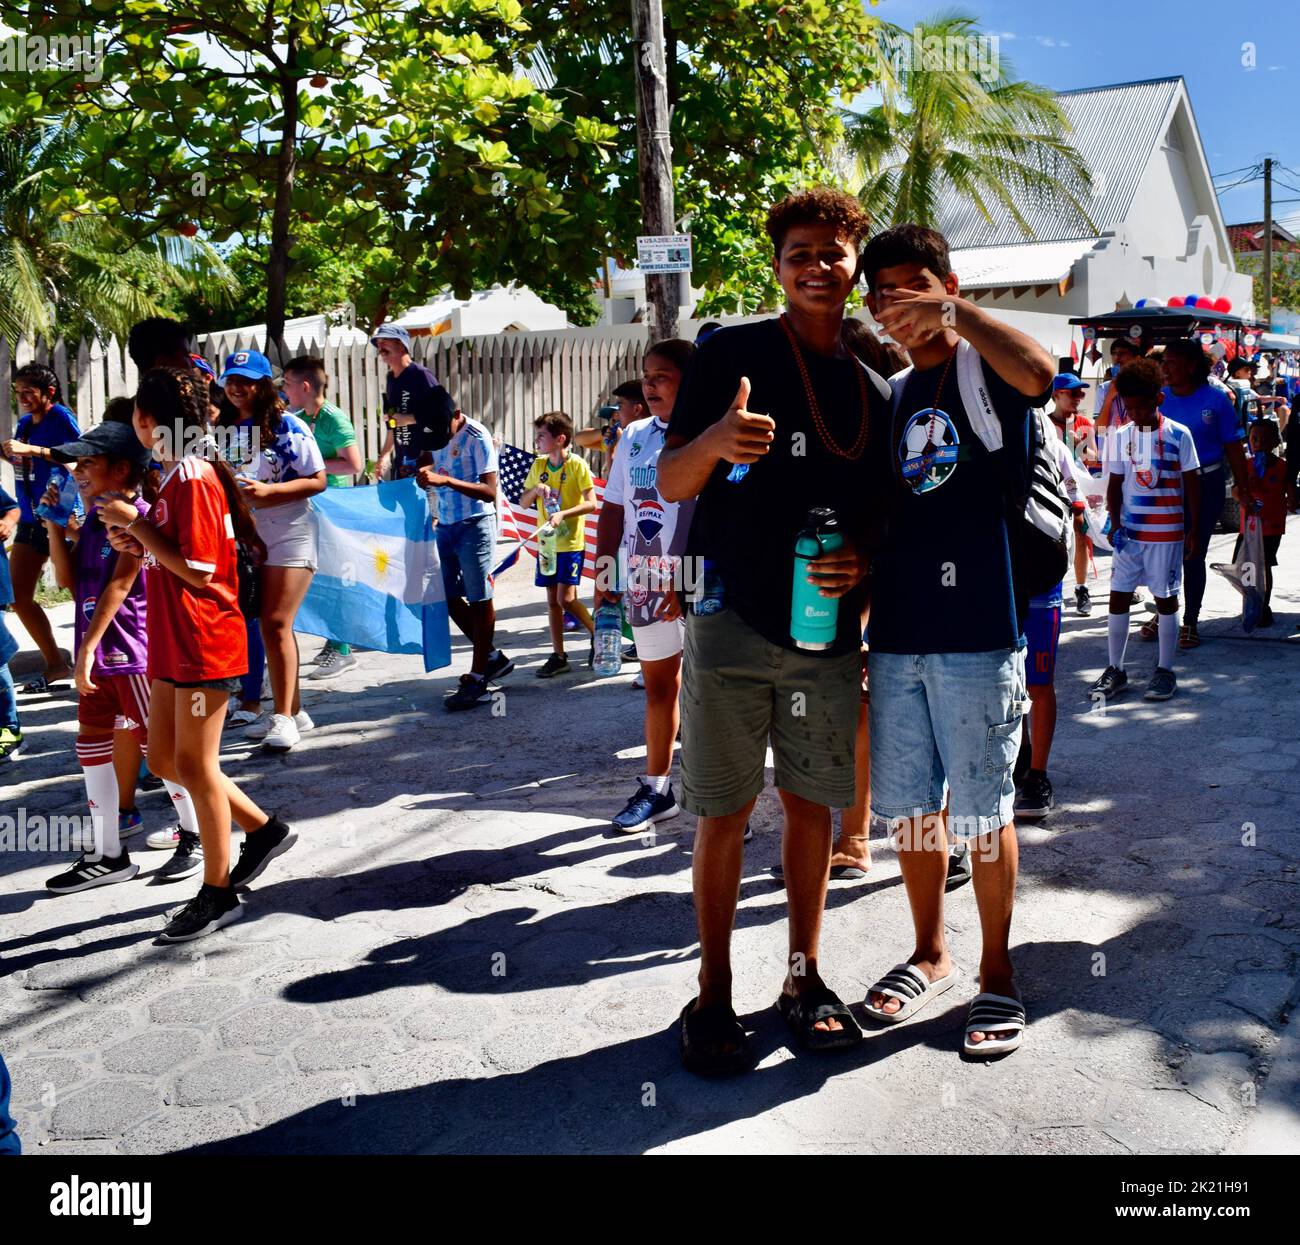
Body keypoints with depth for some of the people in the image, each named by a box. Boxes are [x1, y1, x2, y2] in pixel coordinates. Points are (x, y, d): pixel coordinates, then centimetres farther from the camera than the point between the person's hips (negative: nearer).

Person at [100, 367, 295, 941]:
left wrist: (136, 524, -15)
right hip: (174, 642, 10)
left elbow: (199, 570, -20)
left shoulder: (194, 477, -17)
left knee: (194, 765, -1)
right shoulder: (176, 474, 13)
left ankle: (217, 893, 12)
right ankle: (263, 829, 26)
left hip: (205, 642, -10)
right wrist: (138, 543, 3)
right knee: (165, 759, 15)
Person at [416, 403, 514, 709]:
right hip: (445, 525, 8)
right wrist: (423, 474, -5)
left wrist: (446, 480, -31)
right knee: (448, 597, 10)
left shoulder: (477, 437, -15)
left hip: (475, 526, -8)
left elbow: (490, 491, -21)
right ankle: (492, 657, 26)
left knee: (479, 600, -1)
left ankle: (477, 679, 5)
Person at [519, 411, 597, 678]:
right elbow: (523, 501, 12)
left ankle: (597, 634, 11)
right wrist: (535, 490, -9)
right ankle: (558, 657, 14)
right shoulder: (538, 465, 7)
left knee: (566, 599, -11)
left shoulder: (577, 465, -10)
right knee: (552, 600, 8)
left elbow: (592, 503, -17)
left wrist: (563, 514, -28)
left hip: (571, 543, -6)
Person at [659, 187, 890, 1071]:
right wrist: (715, 441, -25)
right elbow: (671, 483, -3)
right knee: (725, 812, 2)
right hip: (734, 622, -3)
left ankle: (805, 978, 26)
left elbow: (877, 510, 17)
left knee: (813, 804, 11)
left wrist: (862, 559, -5)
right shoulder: (731, 353, 0)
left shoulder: (871, 387, 11)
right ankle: (714, 993, 16)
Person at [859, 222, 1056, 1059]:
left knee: (982, 812, 3)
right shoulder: (891, 396, 16)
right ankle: (931, 956, 30)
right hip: (898, 634, 6)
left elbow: (1038, 372, -28)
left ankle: (998, 975, 19)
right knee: (912, 808, 13)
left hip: (977, 632, -6)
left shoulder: (985, 369, -2)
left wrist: (954, 310, -25)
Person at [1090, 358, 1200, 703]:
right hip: (1128, 531, 3)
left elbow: (1192, 484, -2)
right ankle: (1115, 670, 13)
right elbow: (1114, 484, 7)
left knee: (1166, 599, 6)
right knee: (1118, 597, 3)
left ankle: (1165, 670, 17)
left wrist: (1194, 530, -3)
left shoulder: (1179, 434, -5)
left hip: (1167, 532, -3)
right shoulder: (1120, 436, 3)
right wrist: (1115, 523, -5)